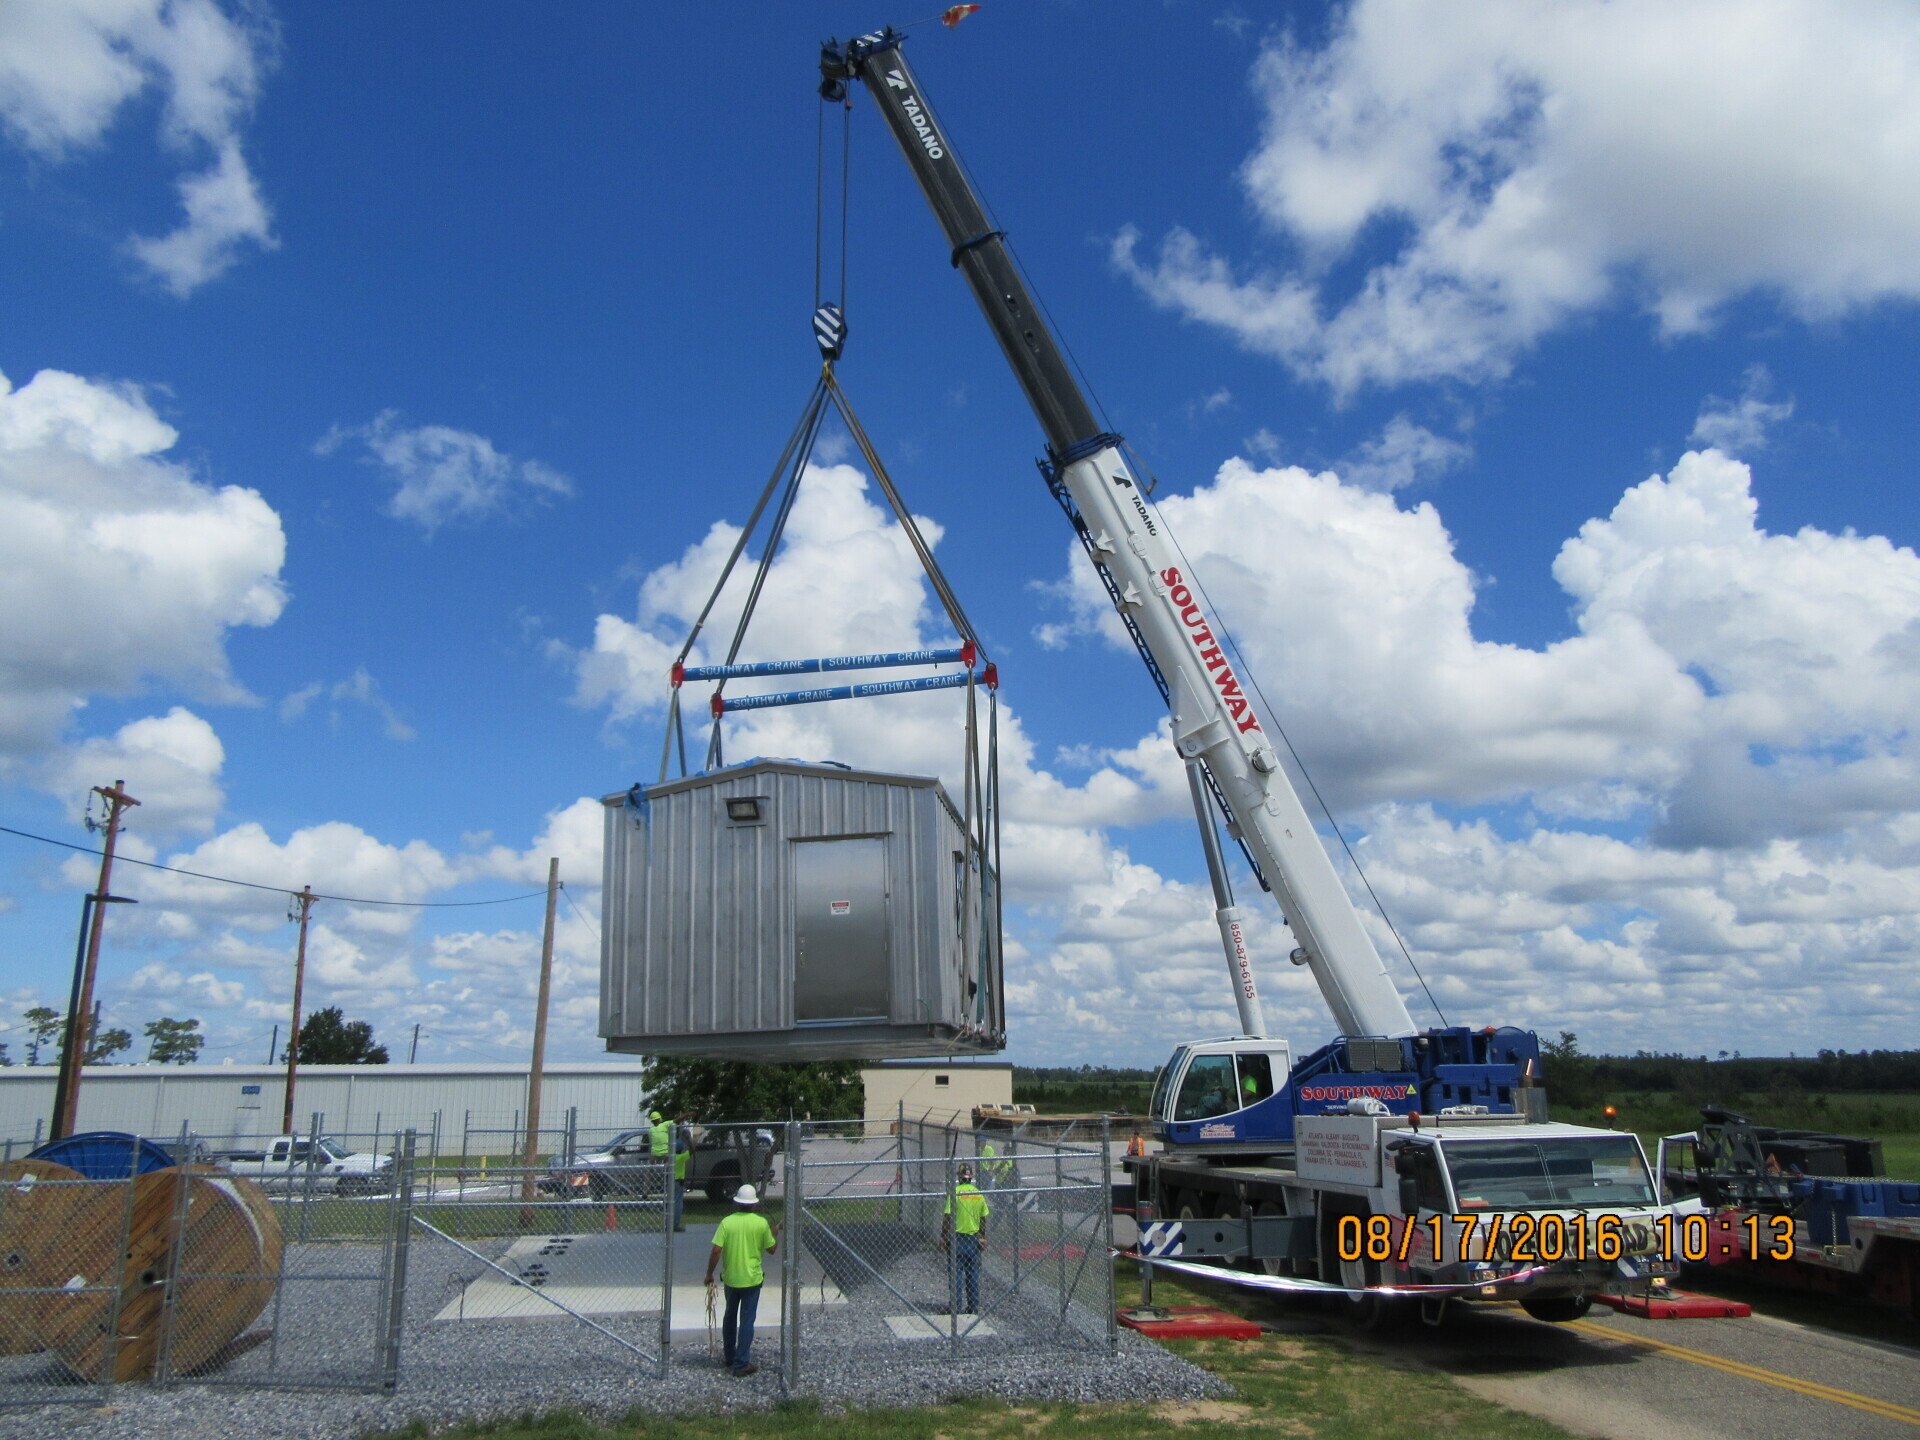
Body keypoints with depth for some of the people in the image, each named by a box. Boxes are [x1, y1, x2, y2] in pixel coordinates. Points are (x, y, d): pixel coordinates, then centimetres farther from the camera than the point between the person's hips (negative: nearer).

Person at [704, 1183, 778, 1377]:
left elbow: (716, 1251, -13)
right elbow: (771, 1248, 0)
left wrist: (709, 1275, -1)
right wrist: (775, 1233, 19)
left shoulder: (727, 1222, -9)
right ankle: (741, 1364, 5)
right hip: (752, 1279, -2)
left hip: (730, 1279, 2)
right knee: (747, 1321, 5)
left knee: (730, 1317, 20)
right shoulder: (761, 1223, -11)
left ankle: (729, 1357, 32)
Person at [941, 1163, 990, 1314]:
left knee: (957, 1274, 3)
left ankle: (957, 1307, 3)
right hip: (974, 1238, 4)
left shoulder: (955, 1192, -12)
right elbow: (983, 1218, 8)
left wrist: (942, 1237, -3)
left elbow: (947, 1217, -12)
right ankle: (974, 1306, 15)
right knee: (973, 1273, 12)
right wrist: (983, 1237, 20)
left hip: (958, 1238, -4)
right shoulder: (979, 1194, 2)